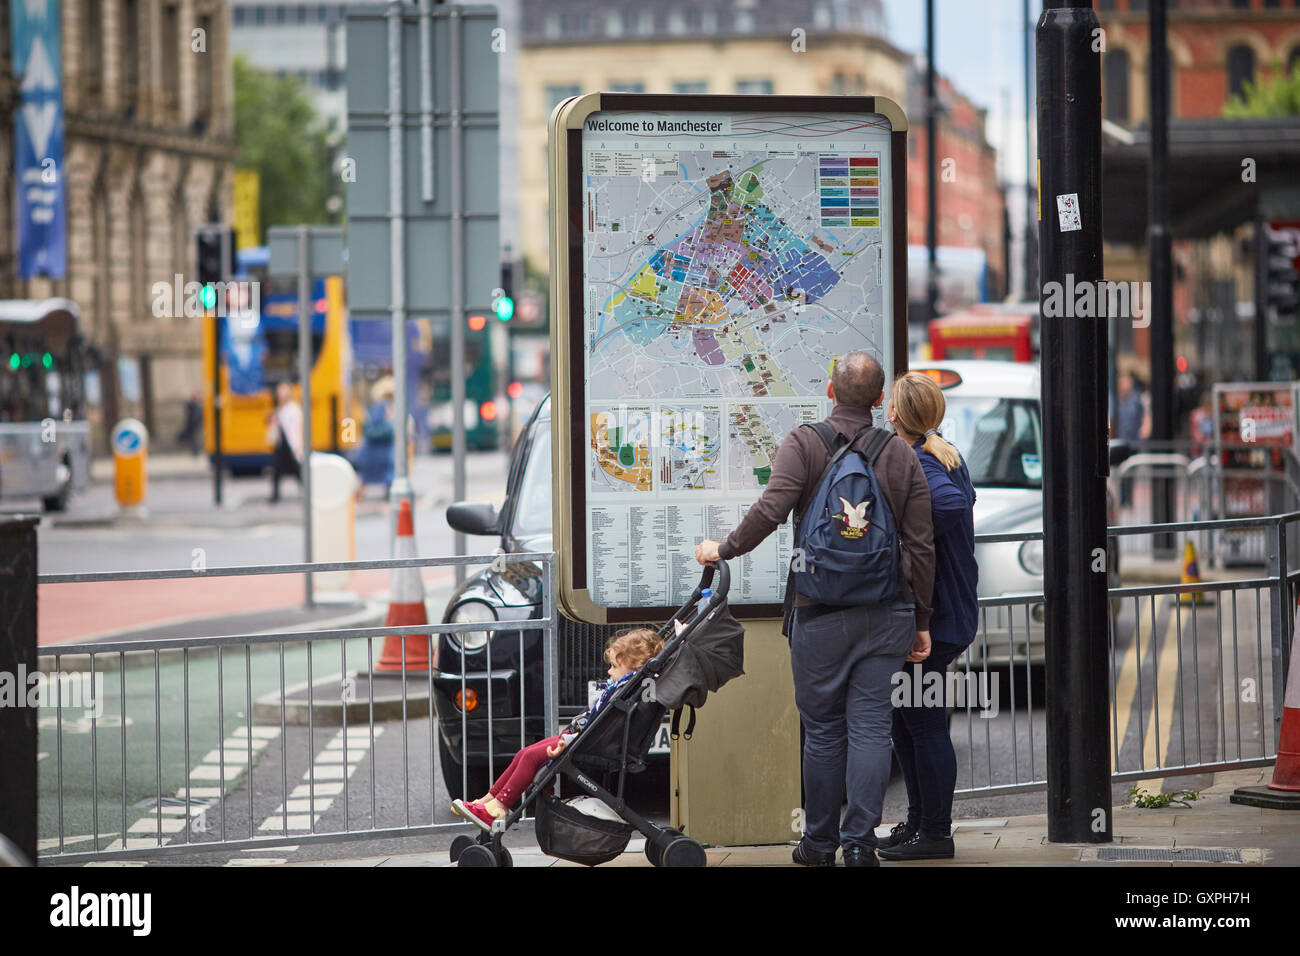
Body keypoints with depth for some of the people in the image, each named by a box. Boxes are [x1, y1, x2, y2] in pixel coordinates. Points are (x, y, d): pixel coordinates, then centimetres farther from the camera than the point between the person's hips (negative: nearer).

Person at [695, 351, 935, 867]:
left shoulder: (804, 444, -4)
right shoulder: (900, 454, 5)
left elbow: (771, 509, -19)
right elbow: (921, 546, 4)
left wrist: (724, 550, -4)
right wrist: (921, 621, 11)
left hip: (821, 611, -2)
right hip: (887, 611, 2)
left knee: (823, 728, 8)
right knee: (870, 725, 2)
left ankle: (819, 843, 17)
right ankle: (860, 841, -3)